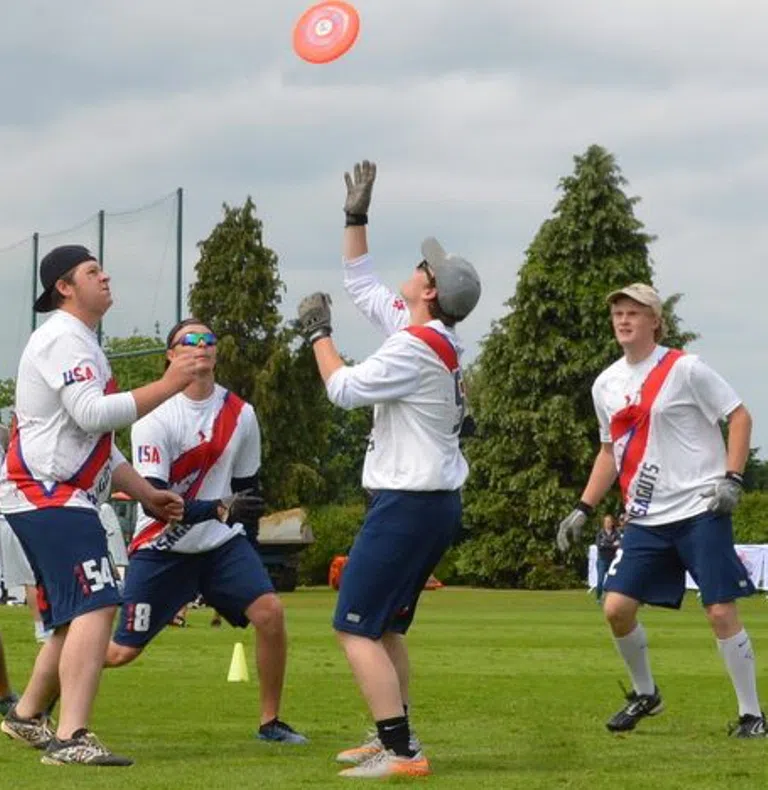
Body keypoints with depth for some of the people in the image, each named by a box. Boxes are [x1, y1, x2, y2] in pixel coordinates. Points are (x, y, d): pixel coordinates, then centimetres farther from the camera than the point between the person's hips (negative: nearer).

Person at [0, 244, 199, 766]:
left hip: (59, 499, 11)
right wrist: (166, 386, -20)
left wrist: (147, 494, 21)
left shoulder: (81, 343, 24)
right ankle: (71, 738, -29)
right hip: (49, 495, -11)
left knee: (76, 614, 19)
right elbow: (92, 414, -23)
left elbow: (100, 444, 27)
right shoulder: (63, 339, -10)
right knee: (96, 607, -21)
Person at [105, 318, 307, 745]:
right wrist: (220, 509, -32)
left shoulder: (240, 414, 1)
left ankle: (271, 721, 0)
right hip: (162, 547, -4)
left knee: (269, 612, -16)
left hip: (222, 543, 4)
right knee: (122, 651, -6)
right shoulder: (155, 417, -15)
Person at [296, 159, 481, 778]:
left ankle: (401, 752, -15)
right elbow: (360, 285, 22)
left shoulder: (416, 346, -19)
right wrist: (356, 217, 20)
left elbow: (344, 388, -15)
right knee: (386, 626, 20)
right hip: (435, 503, 10)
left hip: (408, 505, -10)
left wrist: (318, 333, -3)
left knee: (357, 628, -10)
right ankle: (394, 739, 25)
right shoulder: (429, 333, 10)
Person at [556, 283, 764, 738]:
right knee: (617, 607, -3)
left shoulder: (684, 368, -7)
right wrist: (583, 510, 15)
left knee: (721, 611, -8)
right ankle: (645, 695, 20)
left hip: (699, 510, -5)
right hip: (647, 519, 6)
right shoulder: (606, 385, 11)